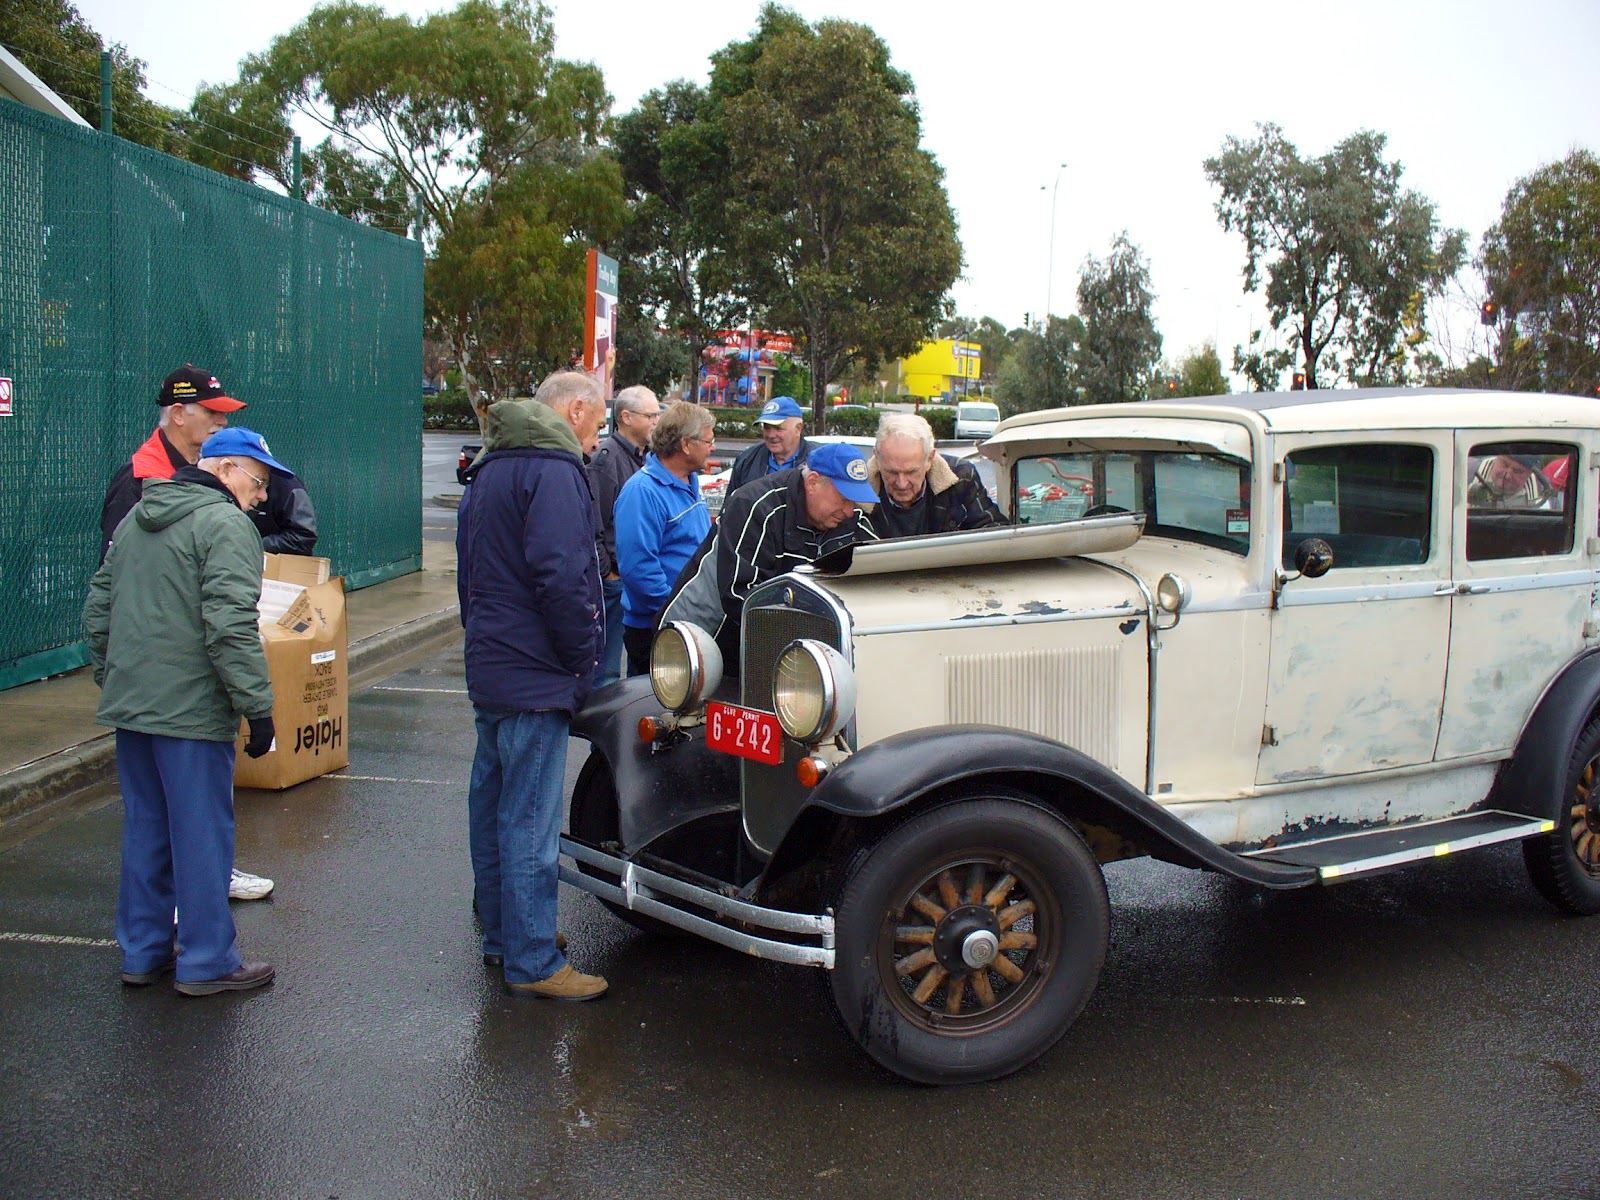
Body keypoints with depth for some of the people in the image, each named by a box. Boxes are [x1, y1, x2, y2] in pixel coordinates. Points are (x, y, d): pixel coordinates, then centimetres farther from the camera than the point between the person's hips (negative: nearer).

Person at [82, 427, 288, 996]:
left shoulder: (135, 519, 17)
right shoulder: (225, 524, -13)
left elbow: (97, 609, 20)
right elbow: (230, 626, -22)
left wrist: (112, 681, 25)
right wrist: (257, 706, -19)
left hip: (128, 707, 9)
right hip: (191, 711, -8)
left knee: (144, 832, 16)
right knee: (201, 836, 1)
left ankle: (142, 951, 25)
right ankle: (206, 963, 8)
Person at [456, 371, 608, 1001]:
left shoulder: (491, 468, 19)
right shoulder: (554, 470, -14)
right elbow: (560, 576, -23)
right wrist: (583, 659, -14)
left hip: (489, 665, 10)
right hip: (535, 677, -10)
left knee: (493, 807, 17)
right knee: (530, 823, -5)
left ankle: (501, 934, 29)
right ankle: (532, 963, 1)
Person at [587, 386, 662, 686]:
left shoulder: (645, 458, 15)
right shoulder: (606, 457, -12)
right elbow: (592, 523, -17)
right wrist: (606, 573, -15)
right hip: (613, 580, -9)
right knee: (606, 673, -4)